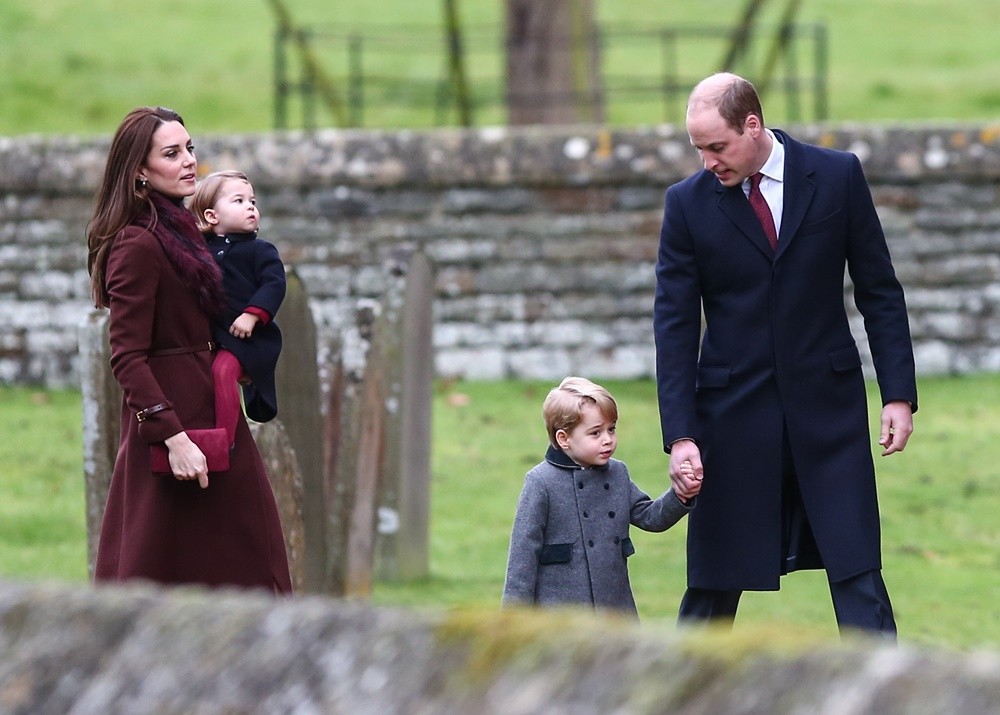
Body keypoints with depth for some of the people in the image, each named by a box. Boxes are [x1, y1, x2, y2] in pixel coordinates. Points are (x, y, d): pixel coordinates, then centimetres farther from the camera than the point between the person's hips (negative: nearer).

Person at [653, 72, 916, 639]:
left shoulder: (838, 177, -1)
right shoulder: (689, 203, -1)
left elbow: (880, 291, 4)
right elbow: (675, 325, -1)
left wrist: (899, 394, -2)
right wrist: (681, 435, -9)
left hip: (827, 404, 0)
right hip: (734, 413, 0)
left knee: (858, 573, -5)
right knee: (714, 584, 4)